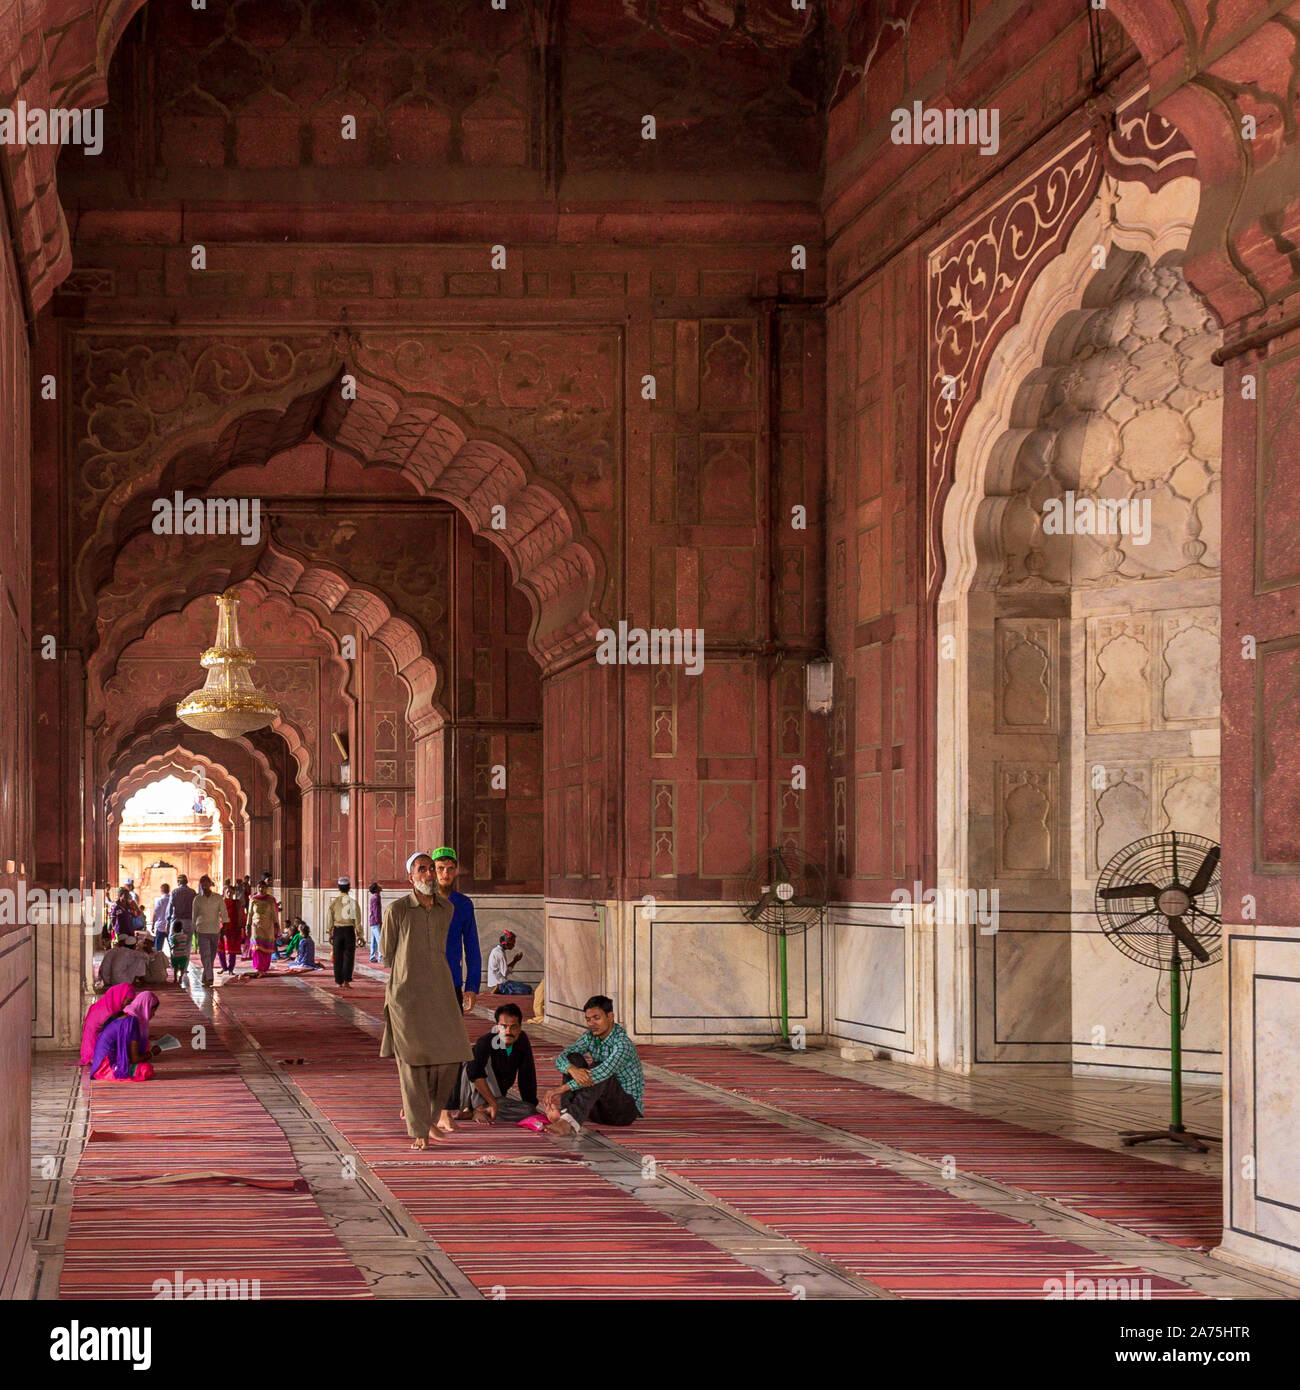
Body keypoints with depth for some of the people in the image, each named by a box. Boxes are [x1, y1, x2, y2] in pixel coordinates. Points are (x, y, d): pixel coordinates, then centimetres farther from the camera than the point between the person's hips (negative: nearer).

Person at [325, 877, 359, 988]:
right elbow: (357, 920, -3)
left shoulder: (333, 902, 1)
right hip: (349, 930, -1)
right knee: (348, 956, 3)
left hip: (337, 930, 2)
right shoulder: (353, 902, -3)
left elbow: (329, 919, 2)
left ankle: (339, 982, 11)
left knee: (338, 957, 9)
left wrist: (329, 934, 8)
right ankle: (346, 981, -8)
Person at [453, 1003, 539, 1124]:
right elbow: (475, 1073, -39)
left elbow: (528, 1076, 2)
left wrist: (531, 1104, -3)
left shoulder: (522, 1040, -4)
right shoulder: (486, 1042, -23)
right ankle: (479, 1109, -35)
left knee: (530, 1112, -20)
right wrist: (494, 1103, -43)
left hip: (498, 1096, 6)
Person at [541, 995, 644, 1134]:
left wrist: (563, 1088, -40)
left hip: (627, 1107, -6)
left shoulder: (623, 1043, -21)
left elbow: (603, 1073, -35)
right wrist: (572, 1069, -34)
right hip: (599, 1110, 7)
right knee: (573, 1058, -10)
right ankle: (564, 1108, -32)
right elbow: (561, 1058, -7)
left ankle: (574, 1119, -50)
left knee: (598, 1073, -33)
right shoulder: (590, 1037, 2)